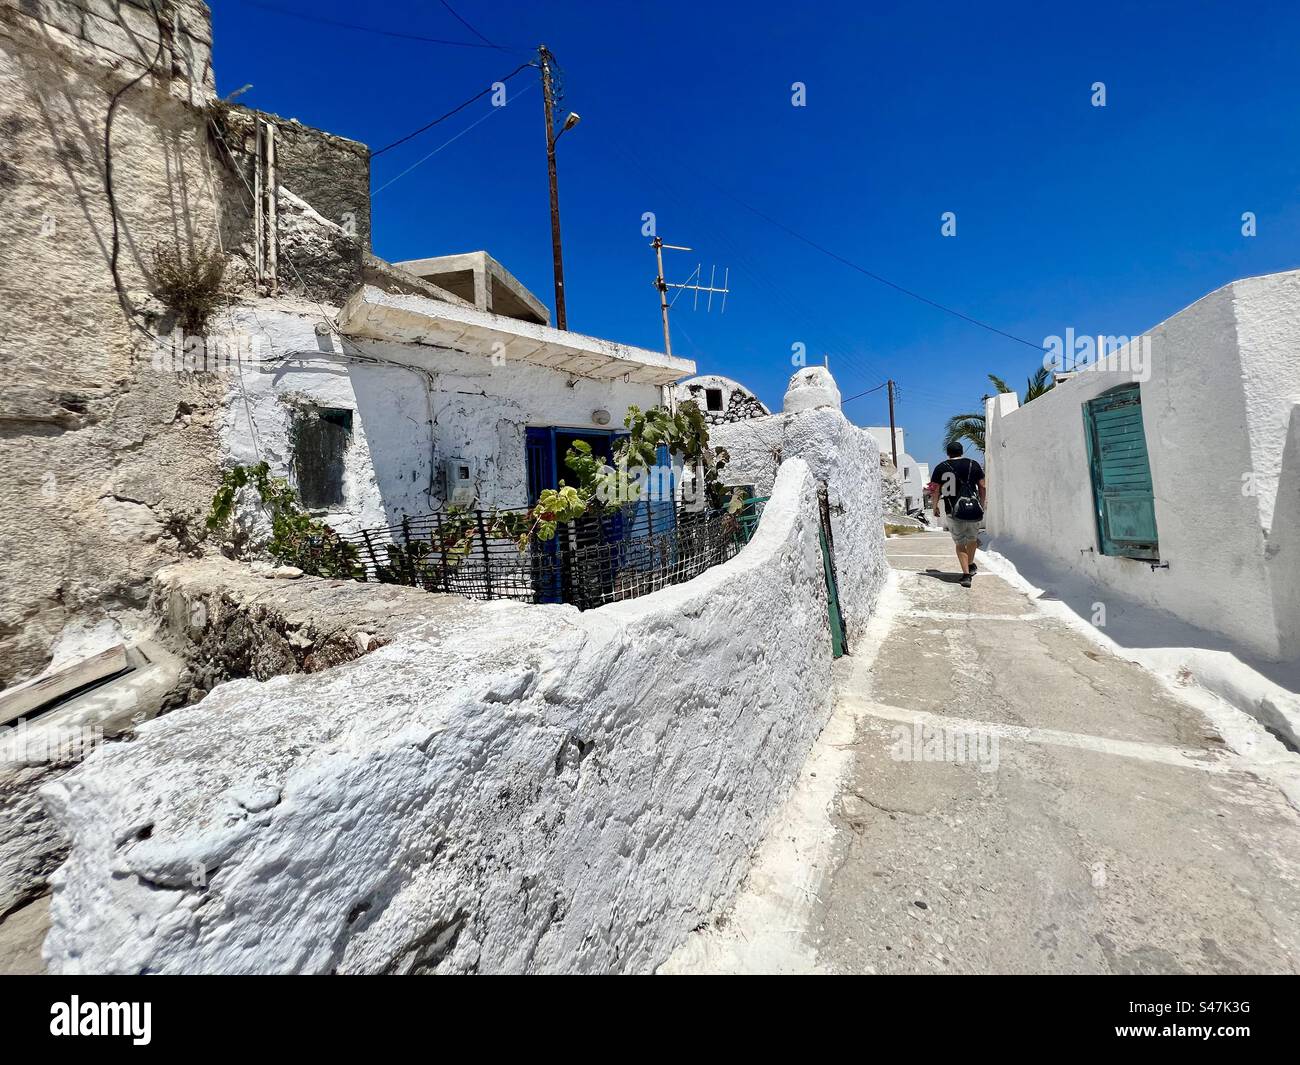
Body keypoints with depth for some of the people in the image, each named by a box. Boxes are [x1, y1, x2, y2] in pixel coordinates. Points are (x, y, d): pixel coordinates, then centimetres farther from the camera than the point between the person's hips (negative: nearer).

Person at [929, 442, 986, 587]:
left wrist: (935, 507, 13)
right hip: (973, 510, 2)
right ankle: (971, 566, 42)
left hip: (953, 512, -1)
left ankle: (966, 574, -5)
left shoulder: (941, 468, 1)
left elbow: (935, 490, 1)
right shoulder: (974, 465, 5)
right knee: (972, 538, 23)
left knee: (960, 543, 7)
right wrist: (982, 505, 17)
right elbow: (982, 487, 6)